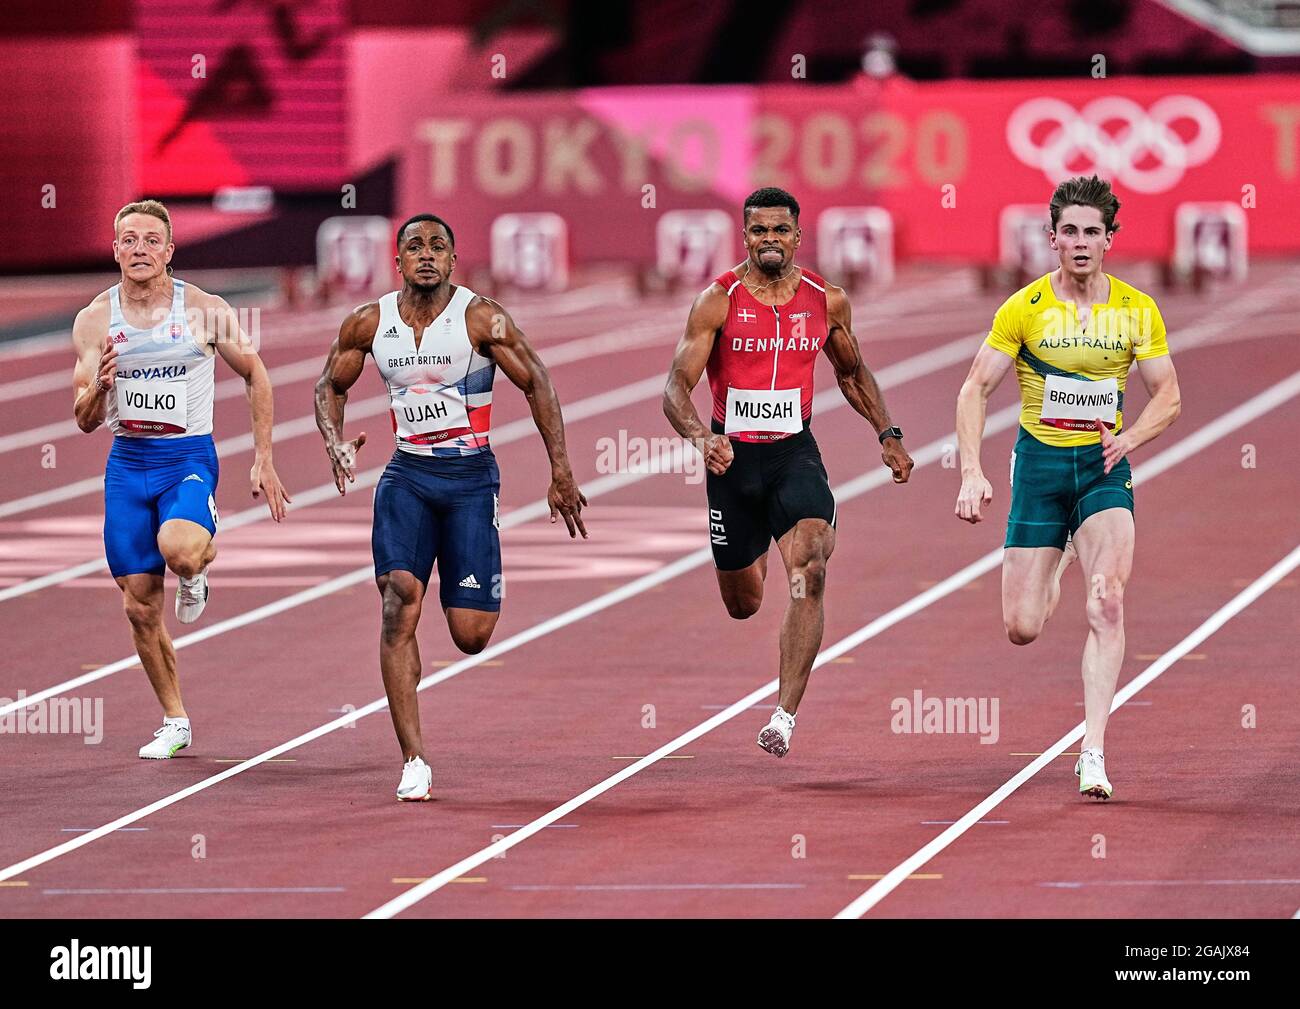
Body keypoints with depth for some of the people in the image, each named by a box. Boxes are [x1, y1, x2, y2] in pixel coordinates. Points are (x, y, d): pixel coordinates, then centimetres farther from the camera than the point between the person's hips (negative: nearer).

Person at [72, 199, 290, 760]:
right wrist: (99, 386, -23)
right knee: (140, 607, 3)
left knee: (179, 549, -35)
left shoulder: (205, 311, -7)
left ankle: (196, 572, 3)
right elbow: (85, 421, 0)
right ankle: (174, 721, 21)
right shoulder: (94, 320, -1)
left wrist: (263, 461, 2)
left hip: (189, 459, -3)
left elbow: (256, 376, 5)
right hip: (126, 464, 3)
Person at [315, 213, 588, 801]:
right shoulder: (369, 324, 0)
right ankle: (414, 762, -18)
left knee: (471, 635, -5)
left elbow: (537, 384, -5)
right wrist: (336, 445, -5)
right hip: (408, 473, 2)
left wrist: (561, 474, -8)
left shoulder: (481, 320, -9)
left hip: (471, 477, -2)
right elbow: (330, 386, 15)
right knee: (400, 603, -20)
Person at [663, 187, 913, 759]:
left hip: (795, 453, 1)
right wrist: (701, 437, -34)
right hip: (732, 455, -1)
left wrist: (888, 435, 11)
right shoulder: (718, 302, -10)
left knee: (810, 572, -24)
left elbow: (851, 373, 18)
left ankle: (785, 714, -25)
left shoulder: (827, 301, -1)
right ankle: (750, 560, 55)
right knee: (742, 605, 13)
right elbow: (677, 387, -15)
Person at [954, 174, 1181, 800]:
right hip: (1039, 465, 0)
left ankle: (1093, 753, -20)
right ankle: (1057, 566, 39)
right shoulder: (1024, 309, -4)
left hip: (1104, 467, 0)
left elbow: (1167, 396, 6)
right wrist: (972, 473, -15)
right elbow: (975, 389, -3)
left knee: (1108, 603, -21)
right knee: (1022, 628, 0)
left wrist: (1129, 438, -15)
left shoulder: (1137, 311, 0)